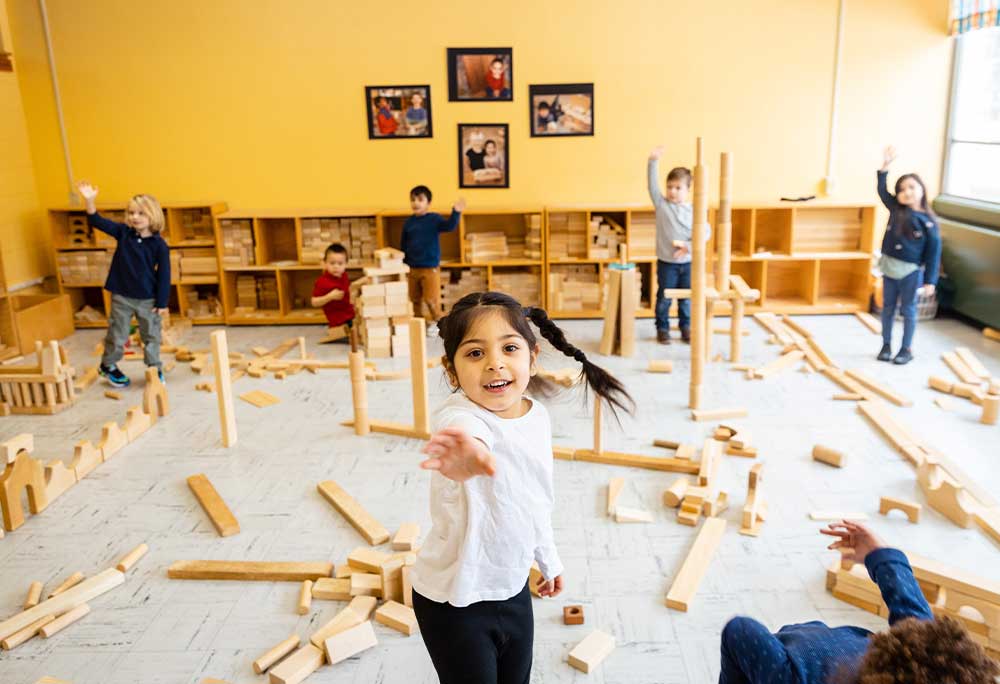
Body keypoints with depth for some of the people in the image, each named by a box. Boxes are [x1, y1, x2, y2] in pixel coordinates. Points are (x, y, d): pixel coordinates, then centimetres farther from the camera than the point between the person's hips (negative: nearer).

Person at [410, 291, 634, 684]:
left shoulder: (538, 417, -6)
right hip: (453, 600, -6)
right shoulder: (459, 419, -28)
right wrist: (468, 453, -79)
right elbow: (466, 430, -56)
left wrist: (549, 561, 21)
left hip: (513, 587, 6)